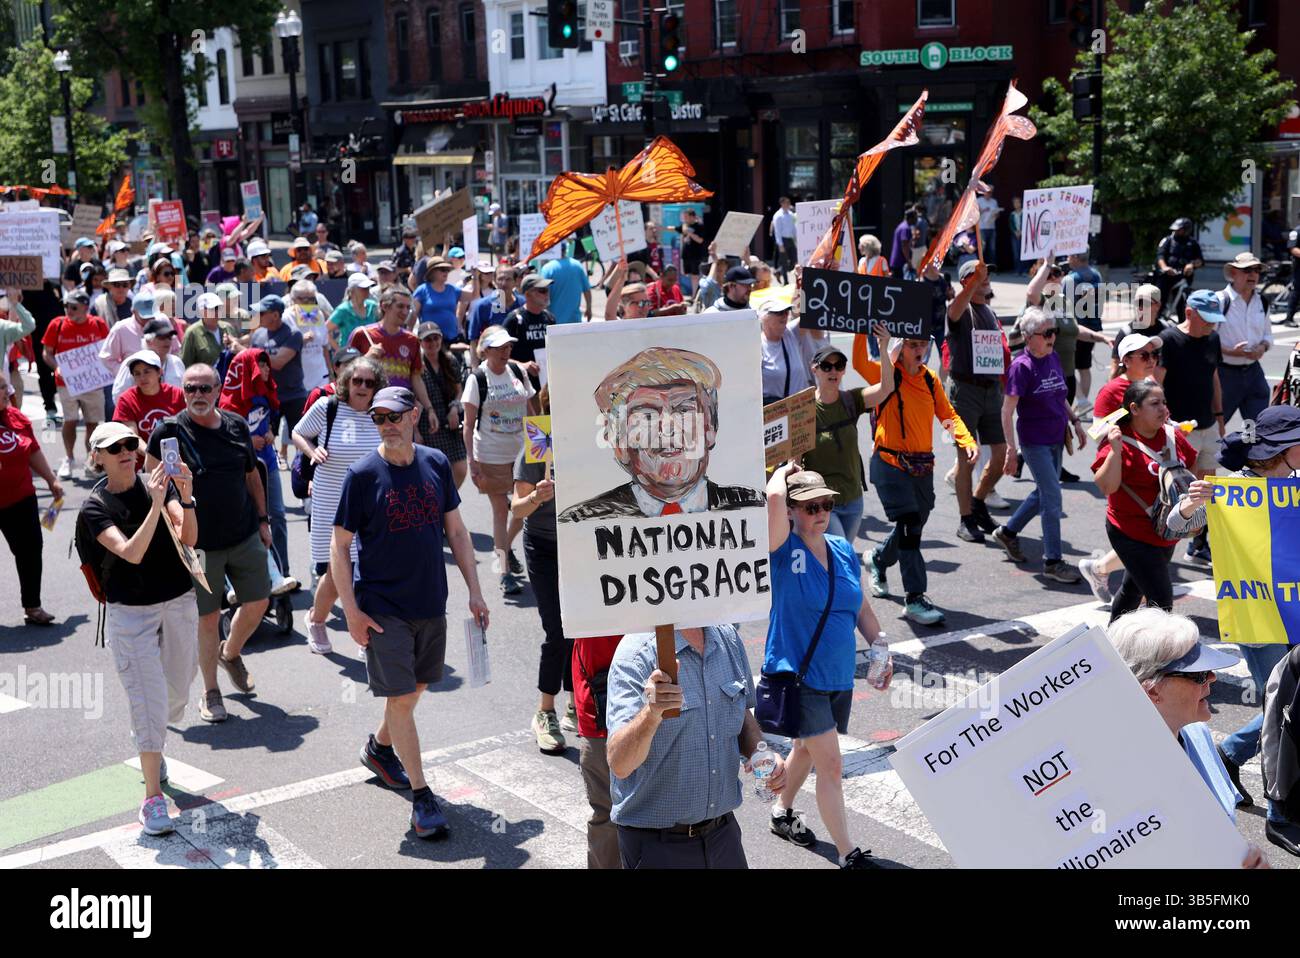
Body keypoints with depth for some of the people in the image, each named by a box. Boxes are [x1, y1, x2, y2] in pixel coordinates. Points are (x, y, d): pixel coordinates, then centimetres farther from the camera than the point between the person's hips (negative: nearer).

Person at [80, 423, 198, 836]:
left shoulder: (159, 483, -3)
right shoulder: (95, 507, -10)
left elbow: (188, 539, -13)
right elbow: (131, 553, -25)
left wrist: (186, 498, -29)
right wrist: (156, 505, -33)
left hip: (179, 602, 4)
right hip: (130, 612, -3)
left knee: (177, 688, 17)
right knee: (149, 699, -8)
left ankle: (150, 745, 47)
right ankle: (153, 797, -1)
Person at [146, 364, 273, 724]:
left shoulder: (237, 426, 5)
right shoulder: (169, 431, -9)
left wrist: (262, 519, 15)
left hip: (245, 536, 4)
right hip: (200, 543, -4)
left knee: (257, 602, 7)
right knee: (208, 617, 2)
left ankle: (231, 654, 38)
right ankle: (210, 693, 19)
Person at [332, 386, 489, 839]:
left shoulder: (435, 464, 0)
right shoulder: (362, 474, -12)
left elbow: (456, 530, 9)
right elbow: (339, 546, -8)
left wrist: (474, 591, 6)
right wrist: (351, 612, -13)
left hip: (430, 602, 5)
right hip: (383, 607, -5)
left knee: (415, 687, 18)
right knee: (401, 697, -4)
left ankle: (379, 747, 45)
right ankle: (421, 797, 4)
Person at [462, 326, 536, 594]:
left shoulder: (518, 372, 4)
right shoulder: (477, 379, -8)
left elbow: (530, 411, 13)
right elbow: (468, 424, -8)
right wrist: (472, 461, -14)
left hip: (521, 451, 4)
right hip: (491, 455, -4)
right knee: (500, 510, 1)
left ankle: (503, 549, 34)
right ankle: (505, 573, 7)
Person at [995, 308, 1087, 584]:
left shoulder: (1053, 358, 6)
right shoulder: (1022, 366, -16)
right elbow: (1007, 411, -16)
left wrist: (1075, 421, 11)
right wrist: (1011, 449, -19)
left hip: (1056, 438, 8)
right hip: (1034, 442, -8)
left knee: (1044, 493, 17)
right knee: (1052, 497, -7)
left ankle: (1008, 531, 37)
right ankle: (1052, 561, 1)